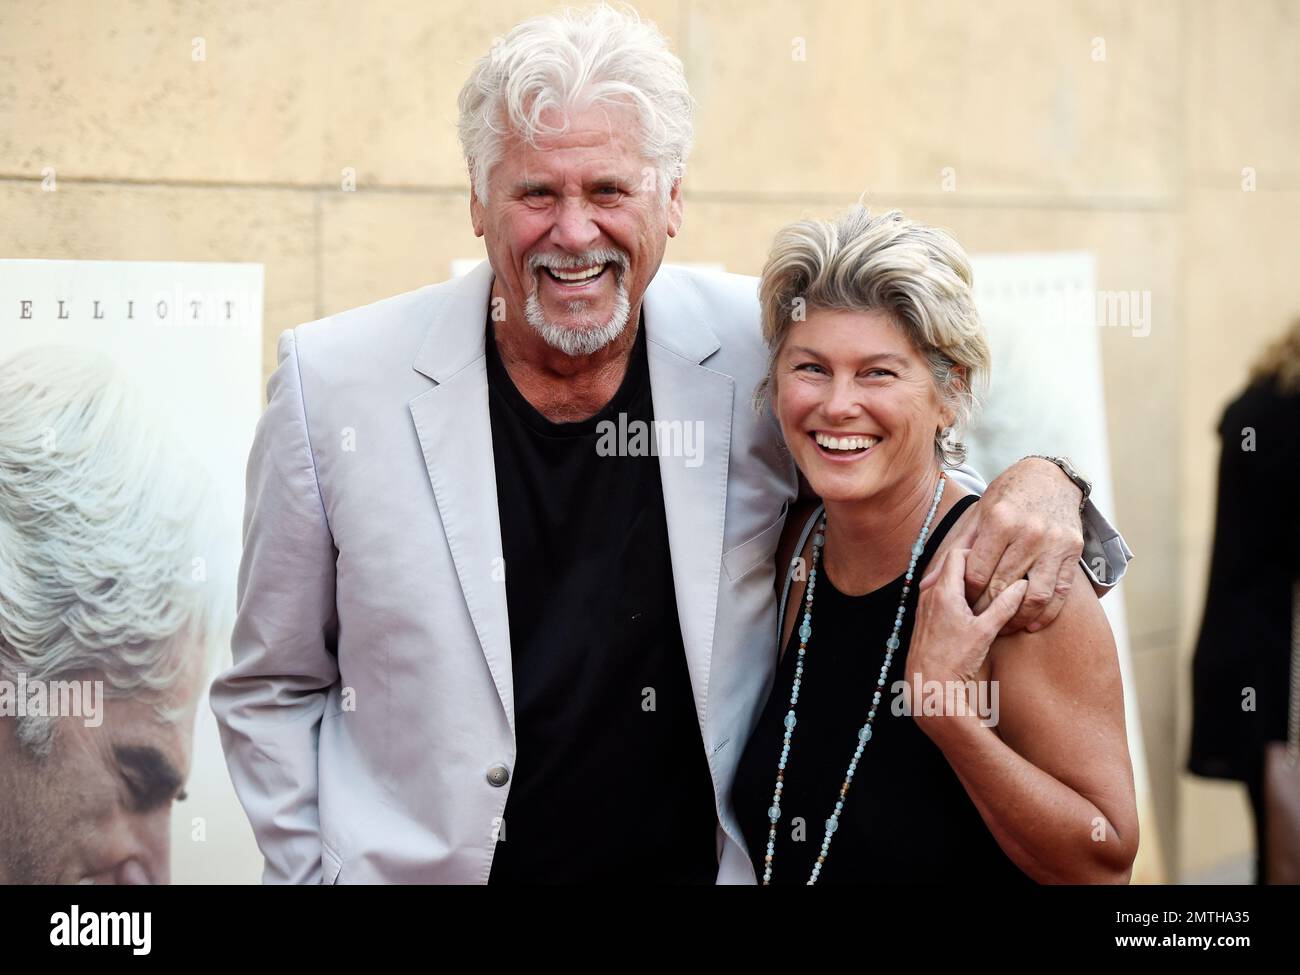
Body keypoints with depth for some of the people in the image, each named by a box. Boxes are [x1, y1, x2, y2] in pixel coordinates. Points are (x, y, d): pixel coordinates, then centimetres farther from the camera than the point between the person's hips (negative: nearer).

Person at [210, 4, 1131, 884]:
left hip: (711, 862, 2)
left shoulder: (762, 354, -10)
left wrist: (1037, 477, -14)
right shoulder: (333, 383, -11)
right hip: (425, 867, -1)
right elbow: (274, 691, -1)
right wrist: (313, 871, -8)